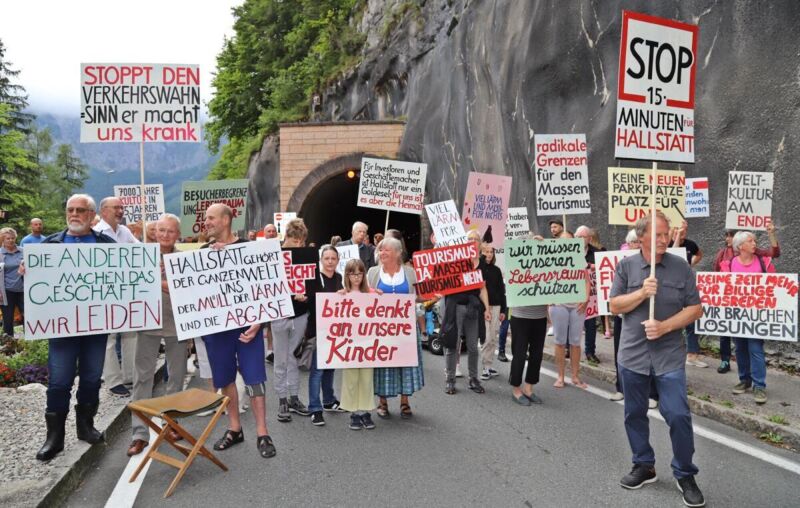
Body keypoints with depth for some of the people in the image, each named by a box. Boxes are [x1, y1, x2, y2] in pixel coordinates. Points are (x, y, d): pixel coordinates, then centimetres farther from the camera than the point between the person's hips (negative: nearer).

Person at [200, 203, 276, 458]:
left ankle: (262, 434, 4)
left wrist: (257, 321, -11)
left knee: (254, 376, -2)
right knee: (225, 378, 10)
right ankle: (234, 428, 25)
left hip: (246, 321, -3)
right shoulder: (204, 252, 9)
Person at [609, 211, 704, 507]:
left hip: (670, 356, -1)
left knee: (678, 415, -4)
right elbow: (615, 306, -2)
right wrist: (642, 293, -18)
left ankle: (685, 475, 15)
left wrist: (665, 326, -15)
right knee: (635, 414, 11)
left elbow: (695, 309, -2)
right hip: (632, 355, 1)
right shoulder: (626, 266, -1)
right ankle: (644, 466, 29)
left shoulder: (681, 268, -2)